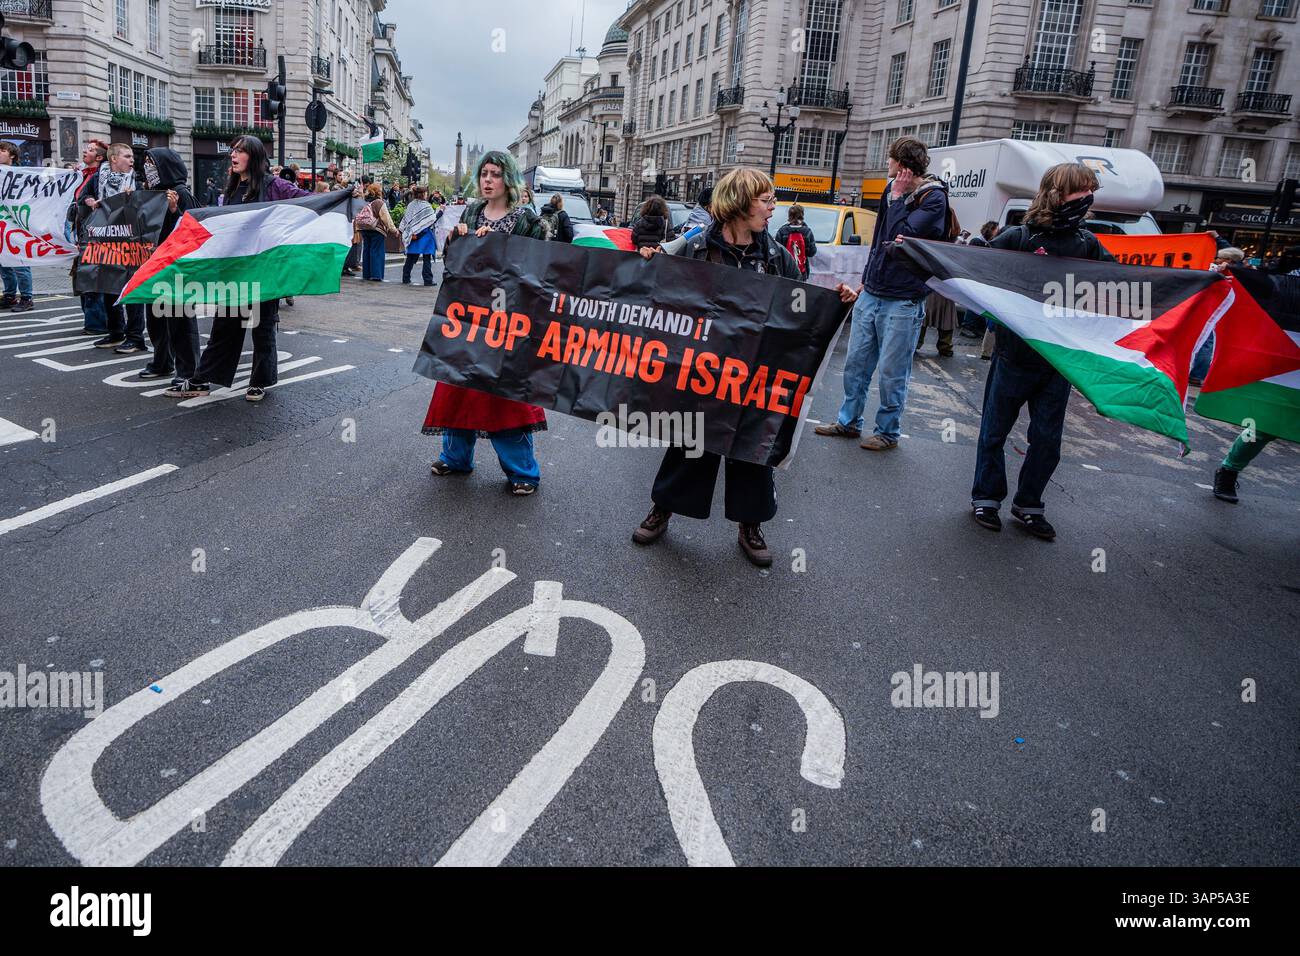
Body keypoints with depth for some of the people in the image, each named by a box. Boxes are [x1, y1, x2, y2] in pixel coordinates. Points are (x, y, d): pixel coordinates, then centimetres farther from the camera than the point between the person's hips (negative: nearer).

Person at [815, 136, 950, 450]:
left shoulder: (934, 198, -10)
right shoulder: (892, 189, 11)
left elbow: (902, 235, -21)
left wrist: (897, 197, -12)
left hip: (902, 300, -7)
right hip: (871, 293, 7)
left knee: (892, 371, 1)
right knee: (856, 362, 11)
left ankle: (888, 432, 15)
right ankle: (848, 421, 24)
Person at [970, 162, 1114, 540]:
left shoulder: (1087, 243, 8)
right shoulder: (1019, 237, -8)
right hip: (1015, 354, -4)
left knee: (1047, 440, 9)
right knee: (995, 429, 7)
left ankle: (1028, 505, 23)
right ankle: (986, 498, 22)